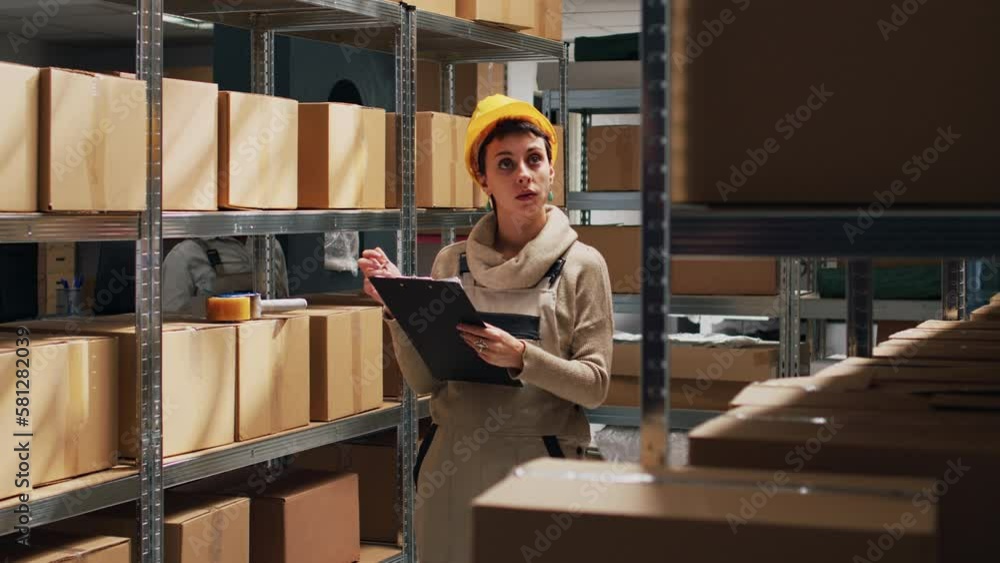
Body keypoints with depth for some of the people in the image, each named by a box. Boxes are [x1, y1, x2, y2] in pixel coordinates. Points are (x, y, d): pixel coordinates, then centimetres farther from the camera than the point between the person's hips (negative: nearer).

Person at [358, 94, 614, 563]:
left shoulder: (582, 265, -3)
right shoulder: (452, 262, 4)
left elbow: (594, 385, -8)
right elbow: (424, 381, 4)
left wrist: (522, 358, -23)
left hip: (538, 458, -2)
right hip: (452, 460, 2)